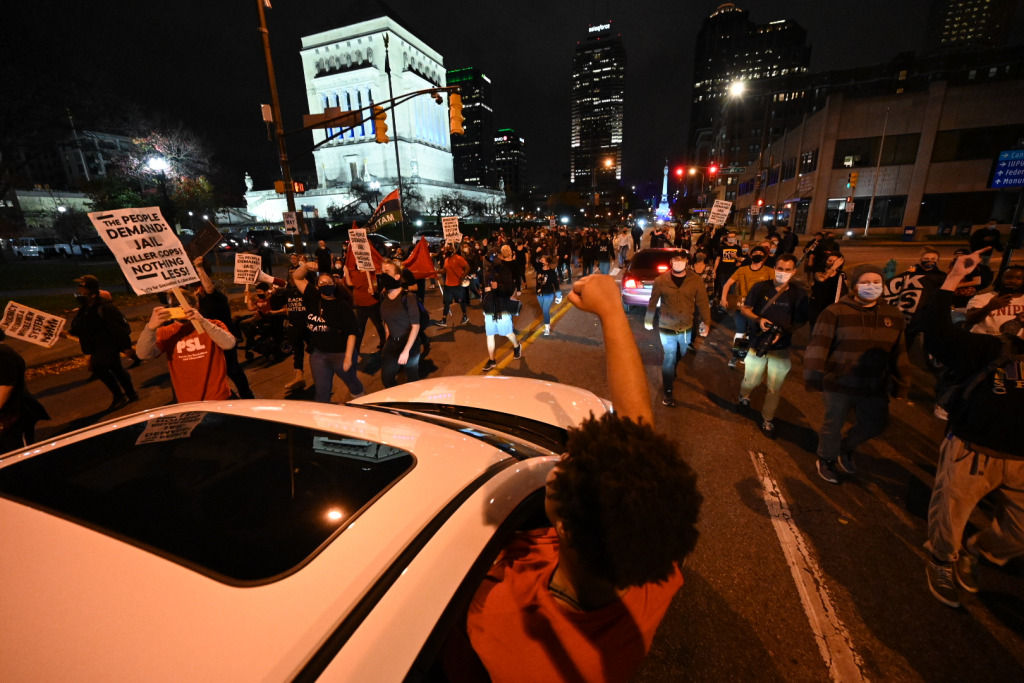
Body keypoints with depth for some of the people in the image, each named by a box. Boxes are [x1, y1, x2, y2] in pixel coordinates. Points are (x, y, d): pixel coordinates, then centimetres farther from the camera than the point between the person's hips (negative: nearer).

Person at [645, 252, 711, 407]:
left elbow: (702, 302, -4)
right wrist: (648, 320, 8)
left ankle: (671, 371, 55)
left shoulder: (696, 280, -8)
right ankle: (667, 391, 17)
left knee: (680, 356, 23)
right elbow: (653, 302, -1)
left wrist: (706, 322, -6)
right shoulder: (661, 280, -12)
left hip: (686, 328, 3)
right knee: (669, 359, 3)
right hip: (667, 329, -3)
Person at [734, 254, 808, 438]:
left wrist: (783, 332, -17)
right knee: (751, 381, 11)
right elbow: (745, 309, 2)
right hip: (758, 343, 0)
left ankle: (767, 419, 27)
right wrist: (758, 319, -17)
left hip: (781, 348, 1)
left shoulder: (799, 293, -6)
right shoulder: (760, 287, -8)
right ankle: (744, 397, 46)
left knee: (775, 387, 7)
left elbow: (801, 321, 1)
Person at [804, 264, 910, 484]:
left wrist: (901, 385, 13)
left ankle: (846, 448, 43)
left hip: (874, 388, 5)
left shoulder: (894, 316, 5)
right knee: (833, 425, 11)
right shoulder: (835, 312, -12)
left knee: (875, 424, 17)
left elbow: (899, 354, 12)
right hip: (838, 384, -5)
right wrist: (813, 376, -22)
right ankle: (826, 460, 33)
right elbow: (818, 346, -17)